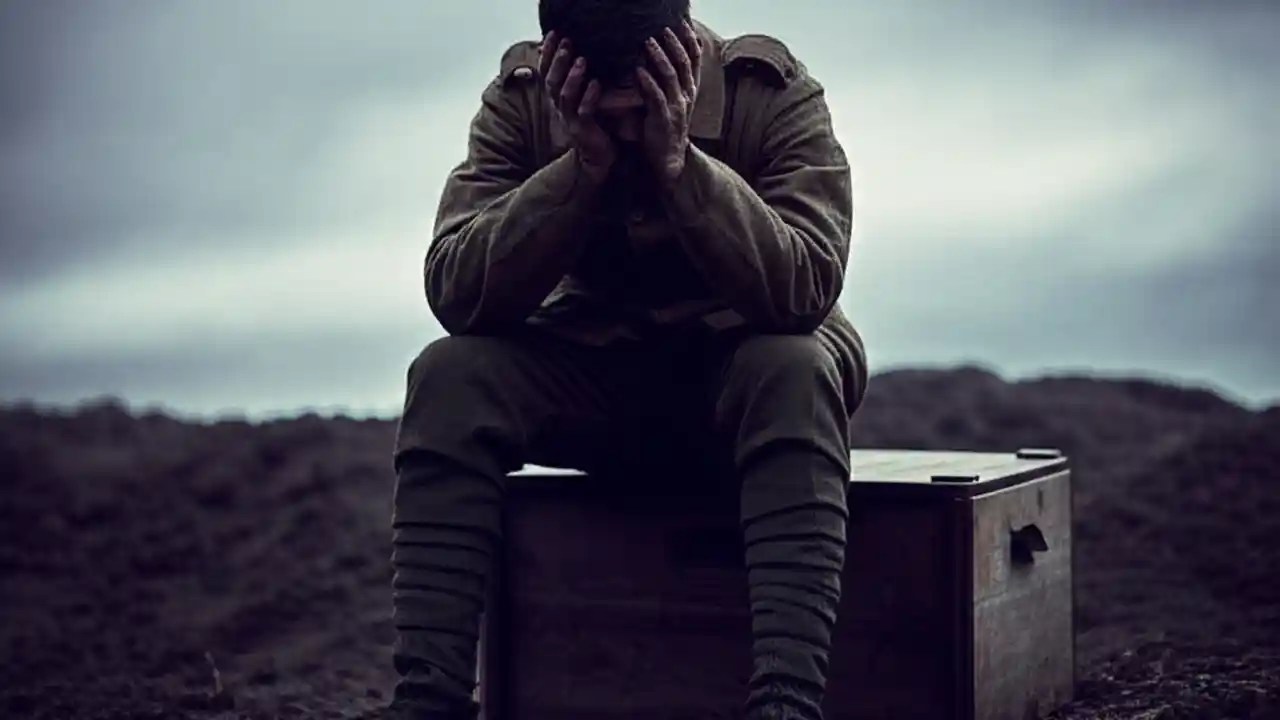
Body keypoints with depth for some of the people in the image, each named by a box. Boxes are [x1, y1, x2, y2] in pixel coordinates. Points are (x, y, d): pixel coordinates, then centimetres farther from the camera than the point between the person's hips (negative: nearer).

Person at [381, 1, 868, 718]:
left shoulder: (775, 93, -16)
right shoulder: (522, 97, -10)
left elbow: (806, 290, -28)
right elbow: (455, 294, -21)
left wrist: (678, 161, -36)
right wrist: (582, 166, -31)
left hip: (741, 370, -2)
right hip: (590, 374, 2)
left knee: (796, 369, -36)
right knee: (449, 376, -25)